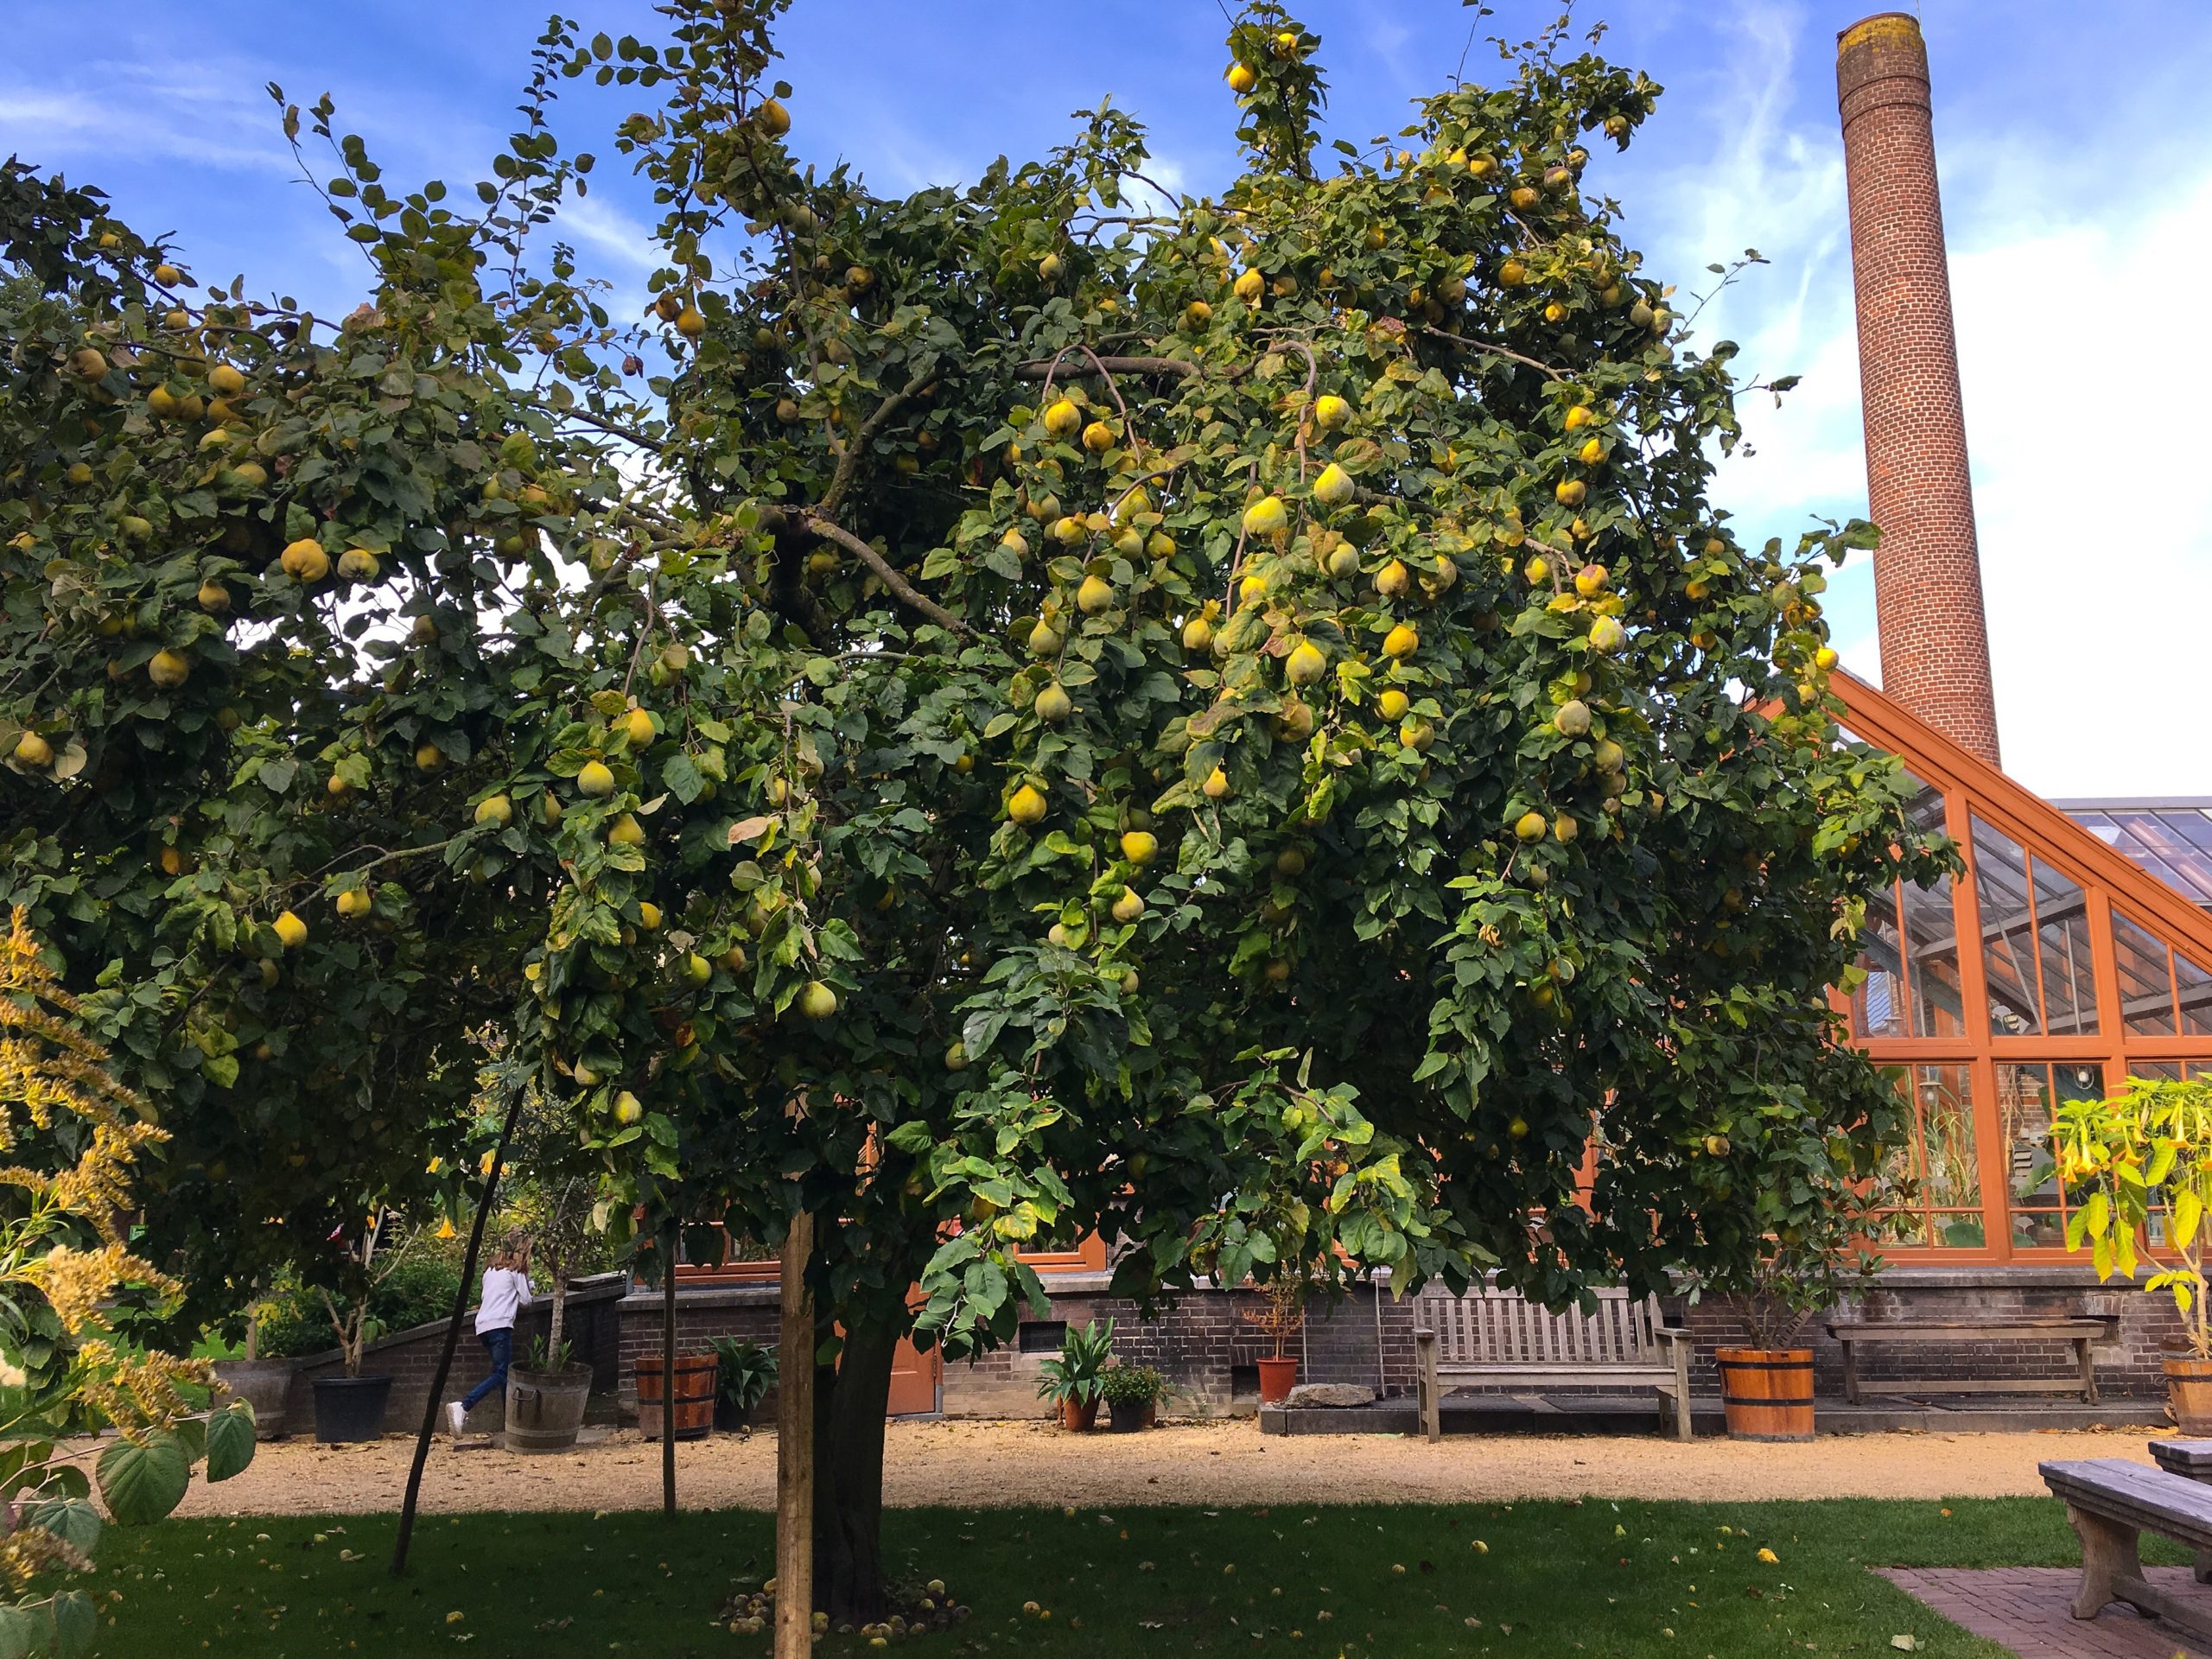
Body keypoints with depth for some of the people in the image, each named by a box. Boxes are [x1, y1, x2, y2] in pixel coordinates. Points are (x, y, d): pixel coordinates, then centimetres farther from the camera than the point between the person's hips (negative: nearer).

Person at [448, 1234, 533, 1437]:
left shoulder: (491, 1269, 23)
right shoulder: (516, 1271, 3)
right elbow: (526, 1300, 5)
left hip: (483, 1325, 8)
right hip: (500, 1325, -8)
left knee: (503, 1374, 12)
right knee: (501, 1374, -12)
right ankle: (463, 1406, -29)